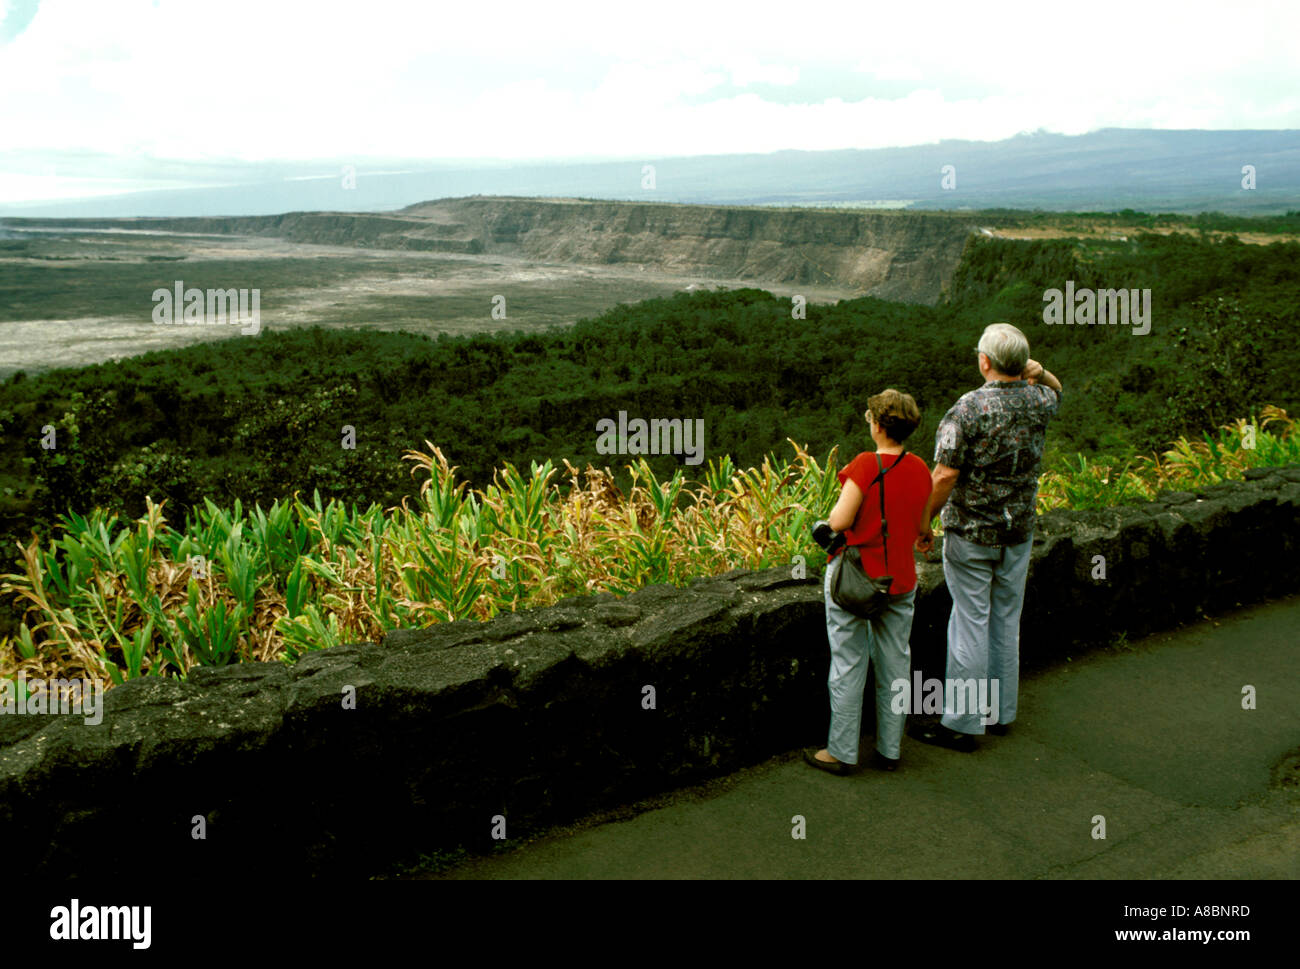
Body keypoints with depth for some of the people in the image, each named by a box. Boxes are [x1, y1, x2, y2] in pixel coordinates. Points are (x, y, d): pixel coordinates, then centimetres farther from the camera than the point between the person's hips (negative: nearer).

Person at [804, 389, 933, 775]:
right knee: (895, 664, 14)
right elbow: (920, 527, 9)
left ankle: (842, 753, 13)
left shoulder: (866, 464, -18)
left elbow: (839, 521, -20)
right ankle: (889, 750, 23)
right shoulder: (920, 469, 0)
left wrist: (837, 510, 1)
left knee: (849, 665, 5)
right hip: (900, 580, 5)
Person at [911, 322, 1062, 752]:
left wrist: (924, 522, -9)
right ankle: (1001, 712, 27)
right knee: (1006, 621, 15)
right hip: (1019, 532, 5)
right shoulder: (1038, 402, 0)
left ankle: (962, 723, 8)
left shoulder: (969, 407, -17)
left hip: (971, 533, -5)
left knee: (970, 624, 0)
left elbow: (945, 475, -21)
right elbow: (1056, 391, 26)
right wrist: (1040, 374, 4)